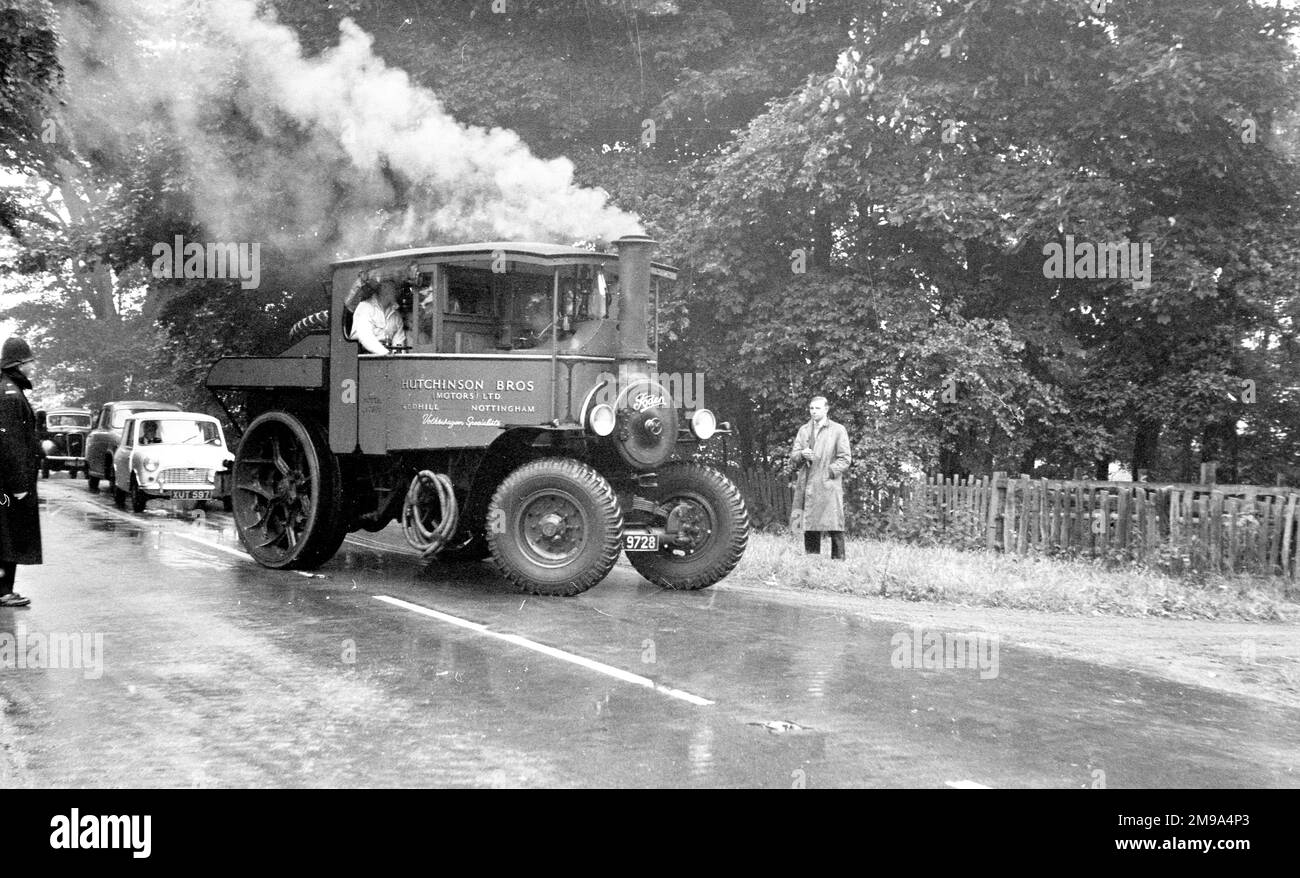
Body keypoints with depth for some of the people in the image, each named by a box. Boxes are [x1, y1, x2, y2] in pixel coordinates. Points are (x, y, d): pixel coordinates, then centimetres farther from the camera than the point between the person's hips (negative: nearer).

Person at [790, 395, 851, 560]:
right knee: (810, 527, 3)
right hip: (808, 486, 4)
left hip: (829, 485, -4)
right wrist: (802, 454, -8)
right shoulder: (803, 430, 18)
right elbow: (793, 456, 14)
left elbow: (845, 459, 2)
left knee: (835, 526, -10)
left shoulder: (838, 430, 5)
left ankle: (838, 560, -6)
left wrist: (830, 471, -12)